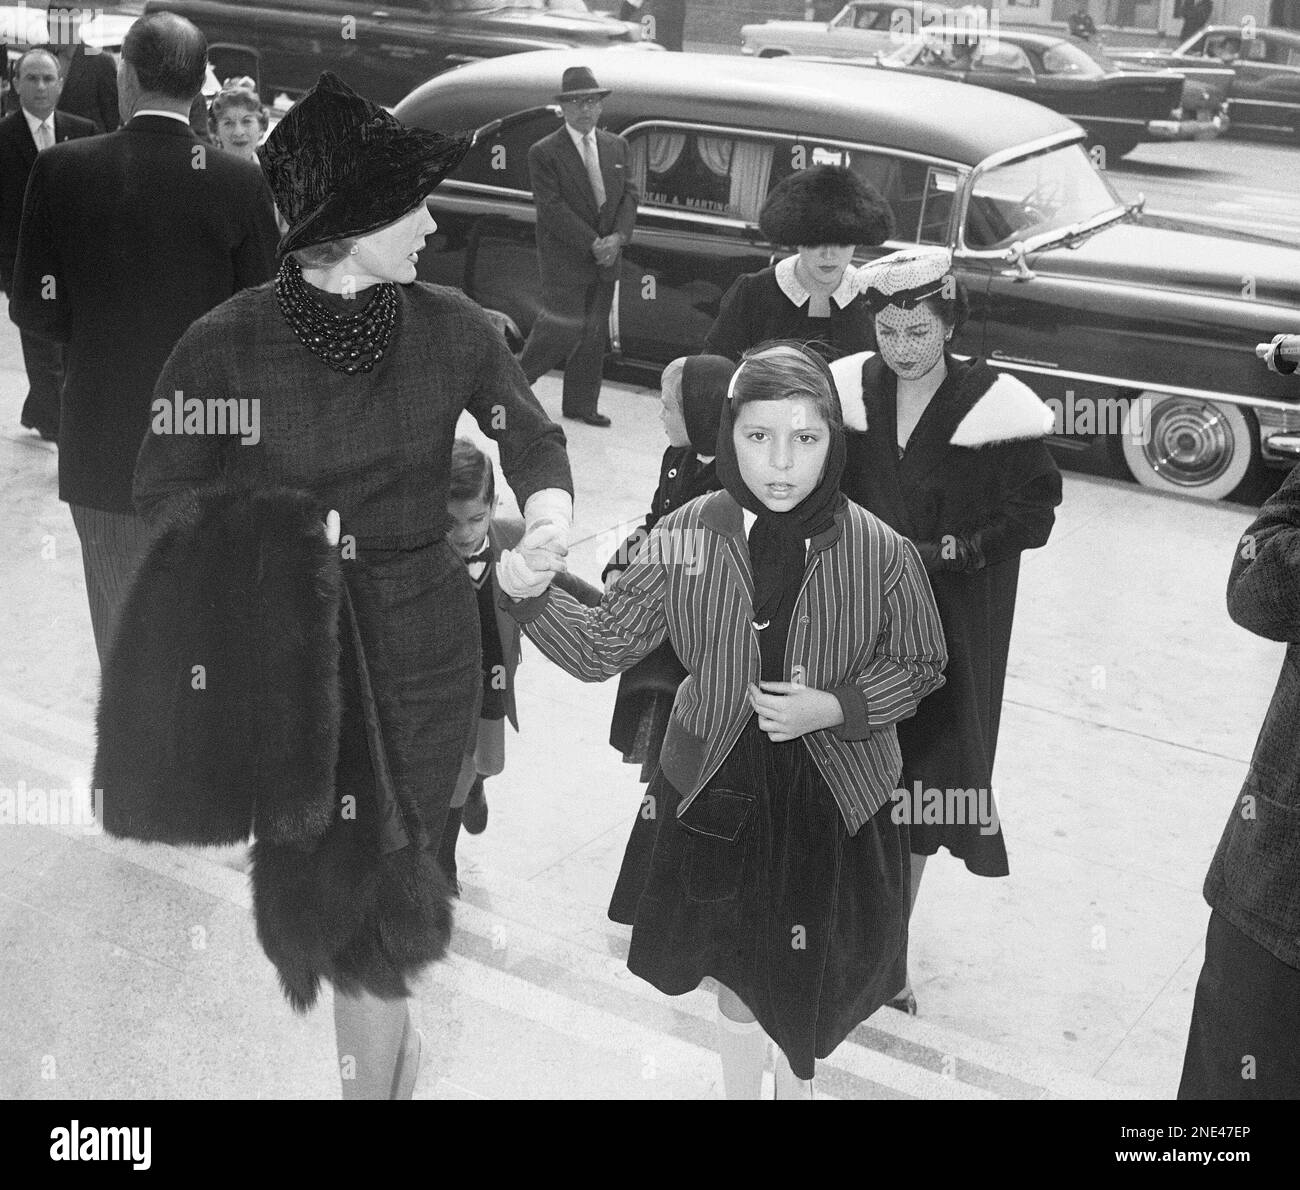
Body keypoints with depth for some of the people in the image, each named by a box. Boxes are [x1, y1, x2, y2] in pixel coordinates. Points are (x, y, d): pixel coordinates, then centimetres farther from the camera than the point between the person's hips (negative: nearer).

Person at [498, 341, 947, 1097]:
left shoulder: (880, 552, -16)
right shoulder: (688, 539, -13)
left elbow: (922, 664, -3)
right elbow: (602, 648, -6)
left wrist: (832, 707, -19)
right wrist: (530, 595, -23)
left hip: (834, 805, 0)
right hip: (719, 795, 1)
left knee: (811, 986, 20)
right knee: (739, 976, 22)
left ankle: (797, 1082, 51)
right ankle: (741, 1088, 49)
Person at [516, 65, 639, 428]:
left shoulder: (616, 146, 10)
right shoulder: (544, 153, -8)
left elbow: (629, 194, 7)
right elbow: (552, 208, -14)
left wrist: (618, 237, -10)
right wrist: (592, 243, -18)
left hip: (605, 259, 6)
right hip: (564, 261, -6)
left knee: (594, 333, 10)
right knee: (564, 331, -9)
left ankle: (581, 404, 21)